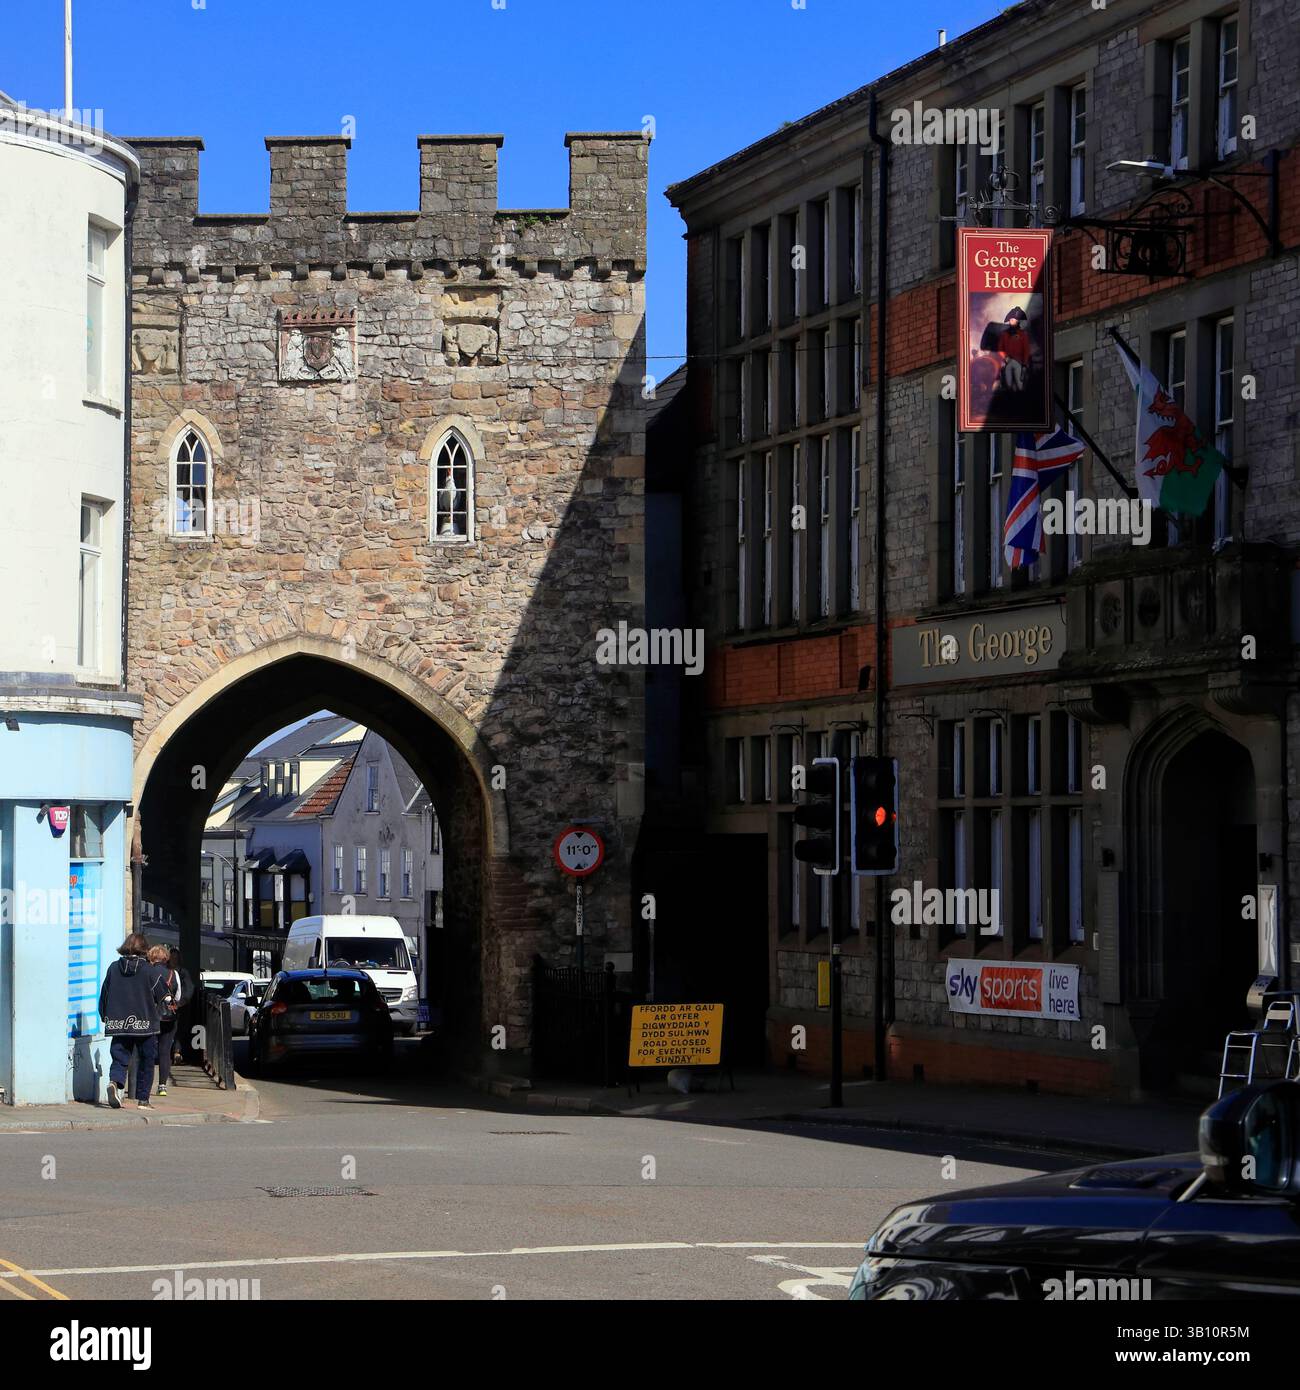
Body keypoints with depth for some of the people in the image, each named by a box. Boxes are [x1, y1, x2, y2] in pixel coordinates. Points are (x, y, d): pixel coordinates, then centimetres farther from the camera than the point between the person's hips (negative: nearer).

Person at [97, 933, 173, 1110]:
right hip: (145, 1023, -2)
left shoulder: (113, 968, 1)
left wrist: (105, 1017, 19)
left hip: (118, 1023, 2)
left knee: (120, 1058, 6)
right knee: (146, 1062, 10)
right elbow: (163, 996, 0)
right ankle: (143, 1099, 11)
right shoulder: (151, 971, -8)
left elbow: (104, 995, 8)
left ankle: (115, 1082, -24)